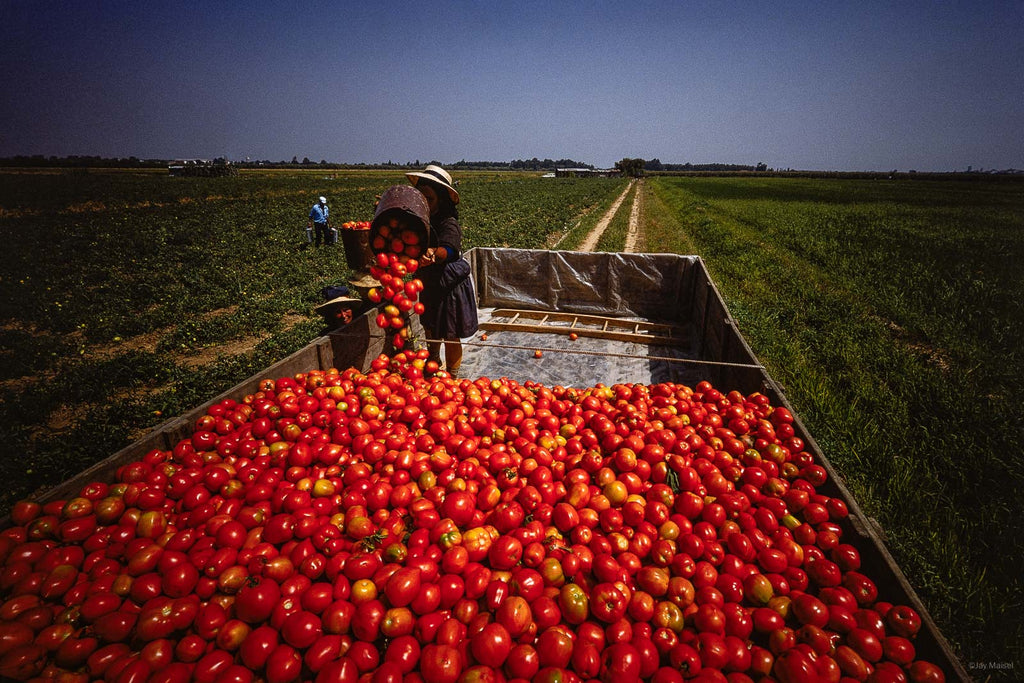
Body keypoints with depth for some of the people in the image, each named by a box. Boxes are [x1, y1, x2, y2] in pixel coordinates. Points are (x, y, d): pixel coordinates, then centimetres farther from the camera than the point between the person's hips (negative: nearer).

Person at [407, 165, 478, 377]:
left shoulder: (449, 224, -20)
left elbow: (448, 250, -37)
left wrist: (434, 254, -60)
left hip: (451, 286, -7)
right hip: (429, 284, 7)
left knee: (450, 336, 3)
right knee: (430, 330, 22)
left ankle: (451, 377, 21)